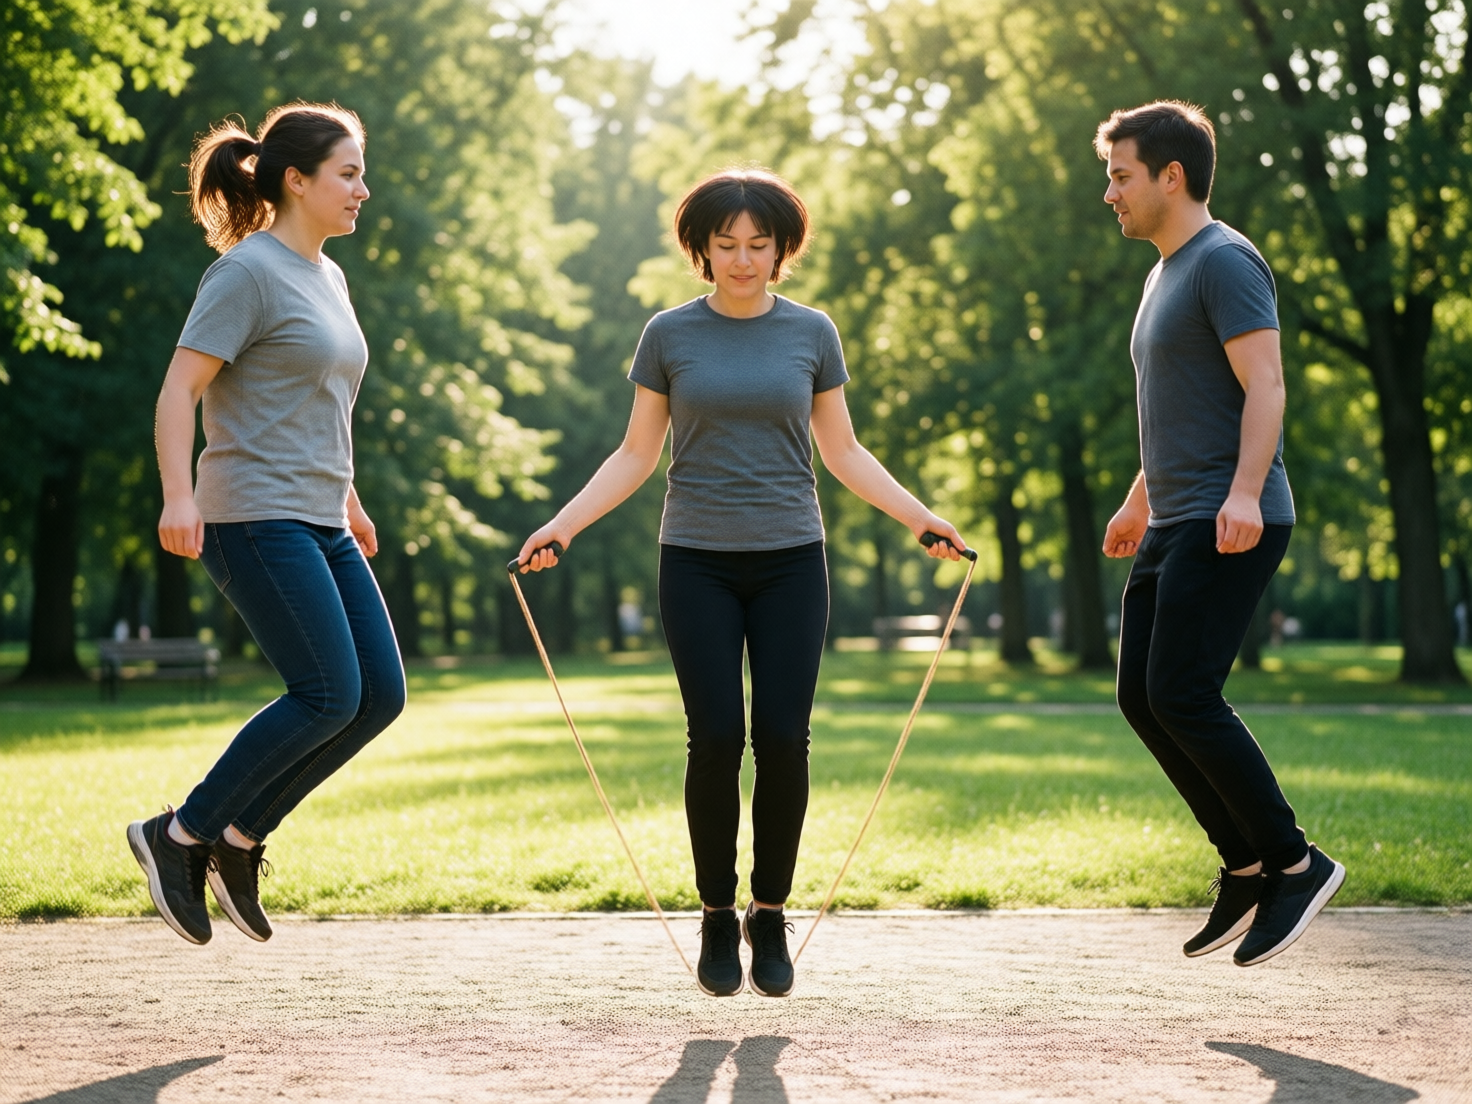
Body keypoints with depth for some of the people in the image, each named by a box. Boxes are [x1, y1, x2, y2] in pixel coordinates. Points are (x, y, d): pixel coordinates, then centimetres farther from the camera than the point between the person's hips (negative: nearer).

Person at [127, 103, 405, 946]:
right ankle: (180, 835, 1)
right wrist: (179, 496, -26)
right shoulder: (249, 271, -9)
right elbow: (180, 388, -15)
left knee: (381, 695, 2)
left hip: (319, 526, 9)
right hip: (256, 520, -9)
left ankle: (240, 838, 12)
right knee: (328, 696, -14)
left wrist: (348, 497, 31)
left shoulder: (326, 276, 17)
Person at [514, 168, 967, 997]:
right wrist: (564, 525, -3)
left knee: (783, 739, -5)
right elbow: (637, 454, 7)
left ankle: (771, 916, 12)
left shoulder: (811, 333, 6)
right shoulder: (670, 335, 4)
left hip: (791, 562, 1)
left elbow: (844, 452, 11)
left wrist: (918, 517, 1)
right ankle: (719, 918, 9)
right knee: (717, 737, -6)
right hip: (698, 563, -1)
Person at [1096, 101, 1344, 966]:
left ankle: (1294, 862, -4)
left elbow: (1265, 386, -19)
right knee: (1143, 697, 6)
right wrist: (1140, 502, 34)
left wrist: (1245, 492, -32)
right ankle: (1247, 865, 12)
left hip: (1226, 527, -10)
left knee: (1182, 696, -15)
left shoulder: (1224, 262, -9)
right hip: (1175, 527, 10)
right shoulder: (1166, 273, 21)